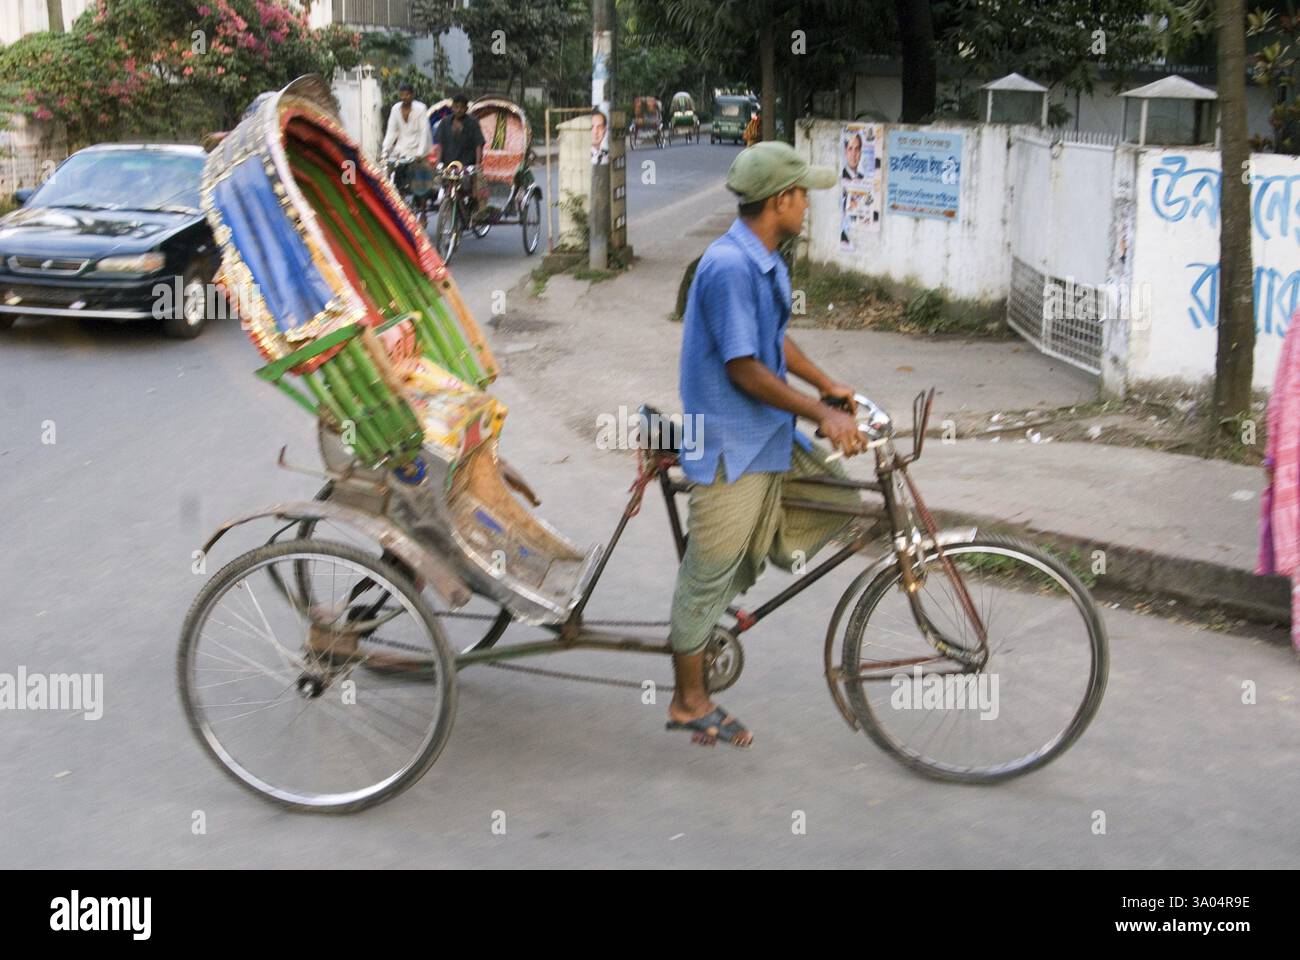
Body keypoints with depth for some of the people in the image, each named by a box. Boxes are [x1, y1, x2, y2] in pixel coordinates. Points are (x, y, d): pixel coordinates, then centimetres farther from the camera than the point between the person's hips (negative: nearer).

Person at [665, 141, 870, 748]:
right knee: (711, 574, 2)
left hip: (769, 437, 9)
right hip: (730, 449, -9)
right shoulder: (729, 267, -22)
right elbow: (744, 369, -23)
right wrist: (822, 414, -21)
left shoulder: (765, 263, 9)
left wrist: (828, 386, 20)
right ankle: (689, 702, 19)